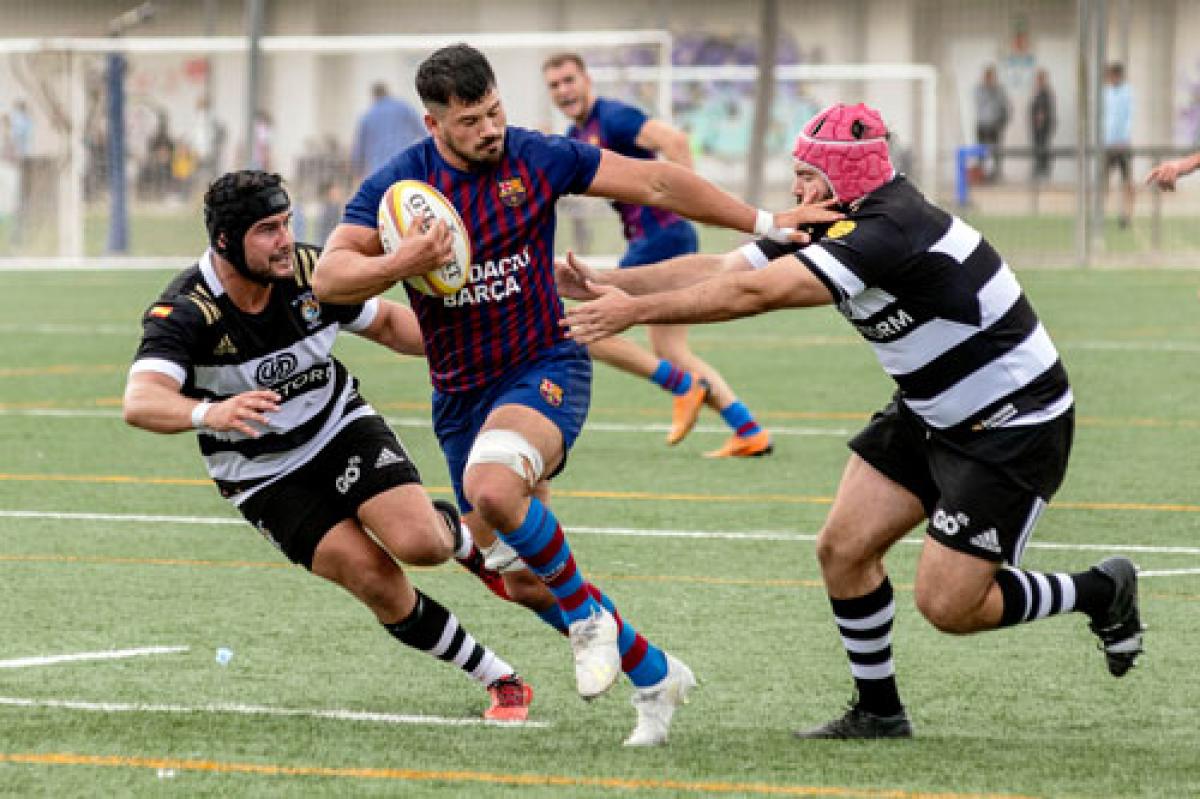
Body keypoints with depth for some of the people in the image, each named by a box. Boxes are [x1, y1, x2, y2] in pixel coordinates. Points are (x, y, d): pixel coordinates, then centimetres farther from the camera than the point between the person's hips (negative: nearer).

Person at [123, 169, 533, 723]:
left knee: (418, 542, -23)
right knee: (376, 580, -17)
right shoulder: (184, 313, -25)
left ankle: (458, 528, 15)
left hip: (341, 427, 2)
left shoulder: (310, 272, -13)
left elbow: (386, 323, 6)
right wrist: (208, 413, -62)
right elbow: (140, 402, -42)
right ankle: (498, 678, -1)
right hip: (263, 477, -2)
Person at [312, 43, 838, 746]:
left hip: (544, 370, -4)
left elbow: (655, 183, -2)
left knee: (492, 486, -35)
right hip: (460, 393, 4)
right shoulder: (397, 185, -7)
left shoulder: (537, 158, -8)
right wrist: (406, 262, -32)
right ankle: (655, 676, 23)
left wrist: (765, 224, 0)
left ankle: (587, 616, -12)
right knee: (521, 580, 6)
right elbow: (330, 277, -14)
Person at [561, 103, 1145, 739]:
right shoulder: (827, 228, -1)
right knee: (842, 549, 1)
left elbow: (754, 294, -34)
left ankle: (1103, 592, 15)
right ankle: (878, 713, 18)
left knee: (947, 605, -7)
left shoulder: (889, 232, -30)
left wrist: (637, 310, -31)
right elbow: (718, 270, -3)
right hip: (932, 416, 9)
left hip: (1015, 426, -9)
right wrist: (606, 283, -13)